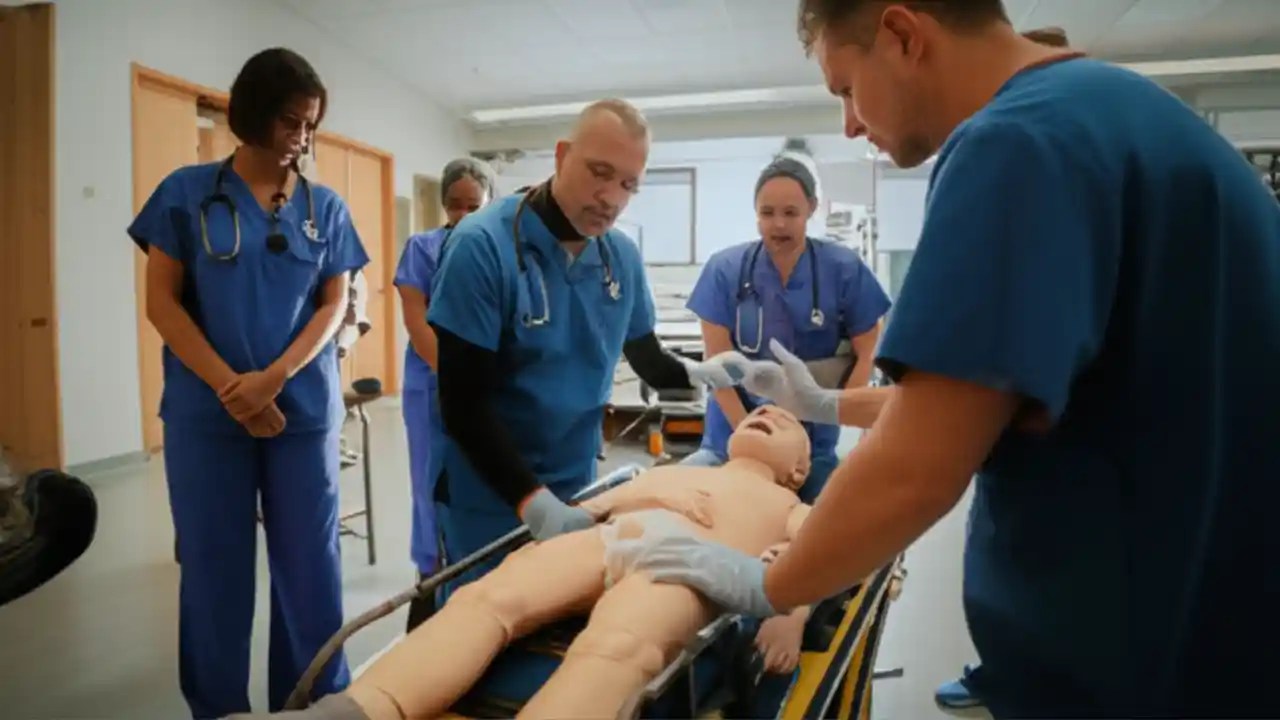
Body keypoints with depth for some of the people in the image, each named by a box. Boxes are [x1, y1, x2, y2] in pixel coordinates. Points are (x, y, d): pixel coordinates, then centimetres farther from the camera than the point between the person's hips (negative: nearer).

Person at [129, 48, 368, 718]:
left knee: (311, 566, 5)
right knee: (215, 568, 9)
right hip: (206, 411, -1)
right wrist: (228, 385, -12)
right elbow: (161, 300, 0)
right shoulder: (188, 192, 3)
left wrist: (274, 378, -12)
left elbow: (334, 303, 3)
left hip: (305, 410, 1)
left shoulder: (326, 207, 7)